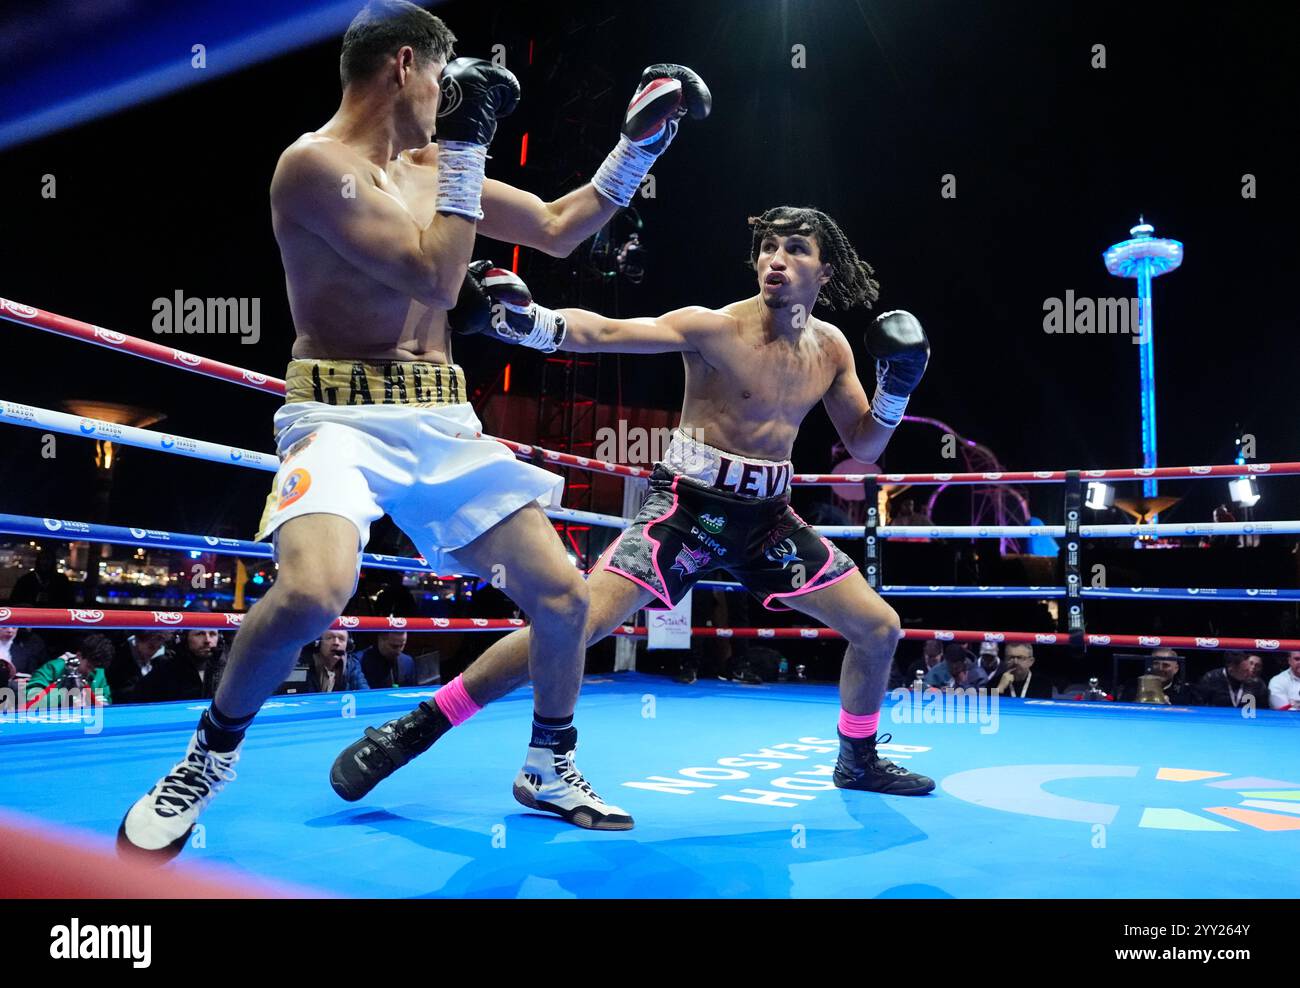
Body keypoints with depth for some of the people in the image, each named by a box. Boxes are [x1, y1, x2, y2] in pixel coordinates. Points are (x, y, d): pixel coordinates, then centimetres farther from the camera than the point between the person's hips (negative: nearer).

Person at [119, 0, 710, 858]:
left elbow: (560, 231, 22)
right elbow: (435, 280, -18)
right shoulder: (315, 164, -9)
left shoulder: (431, 166, 14)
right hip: (342, 417, -7)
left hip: (443, 423, 7)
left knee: (563, 595, 2)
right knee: (311, 593, -33)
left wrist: (639, 145, 19)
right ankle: (211, 753, -1)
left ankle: (550, 769, 26)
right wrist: (466, 147, -12)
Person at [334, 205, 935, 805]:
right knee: (579, 624, -22)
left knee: (879, 628, 8)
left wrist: (897, 388, -5)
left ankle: (858, 761, 33)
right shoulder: (715, 328, -13)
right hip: (689, 506, -6)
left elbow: (864, 447, 13)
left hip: (768, 517, 6)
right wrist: (531, 319, -45)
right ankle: (417, 728, -8)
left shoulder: (831, 348, 4)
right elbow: (604, 333, -25)